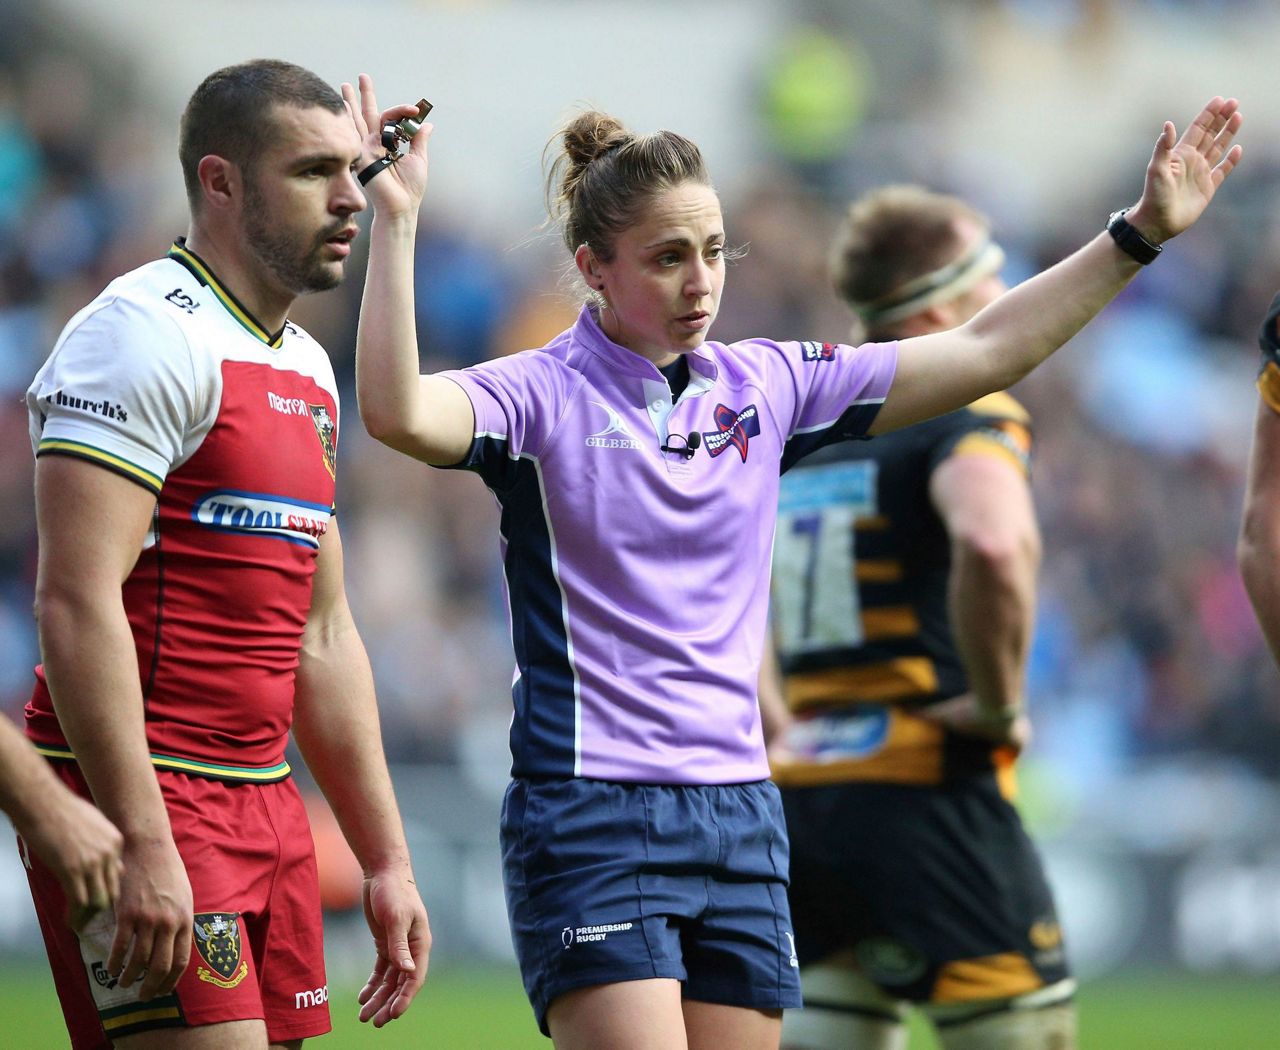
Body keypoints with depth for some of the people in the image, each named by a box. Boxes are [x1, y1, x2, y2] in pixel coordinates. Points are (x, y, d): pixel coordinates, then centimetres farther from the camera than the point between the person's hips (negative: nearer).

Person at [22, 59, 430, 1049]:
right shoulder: (147, 336, -10)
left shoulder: (306, 373, 18)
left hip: (266, 806, 9)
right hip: (142, 807, -9)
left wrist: (386, 858, 20)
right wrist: (141, 846, -24)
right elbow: (77, 602, -19)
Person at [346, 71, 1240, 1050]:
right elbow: (398, 411, -26)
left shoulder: (763, 386, 11)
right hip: (589, 818, -6)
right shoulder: (543, 395, -5)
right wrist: (395, 222, -34)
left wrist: (1142, 233, 11)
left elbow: (983, 352, 14)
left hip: (740, 814, 6)